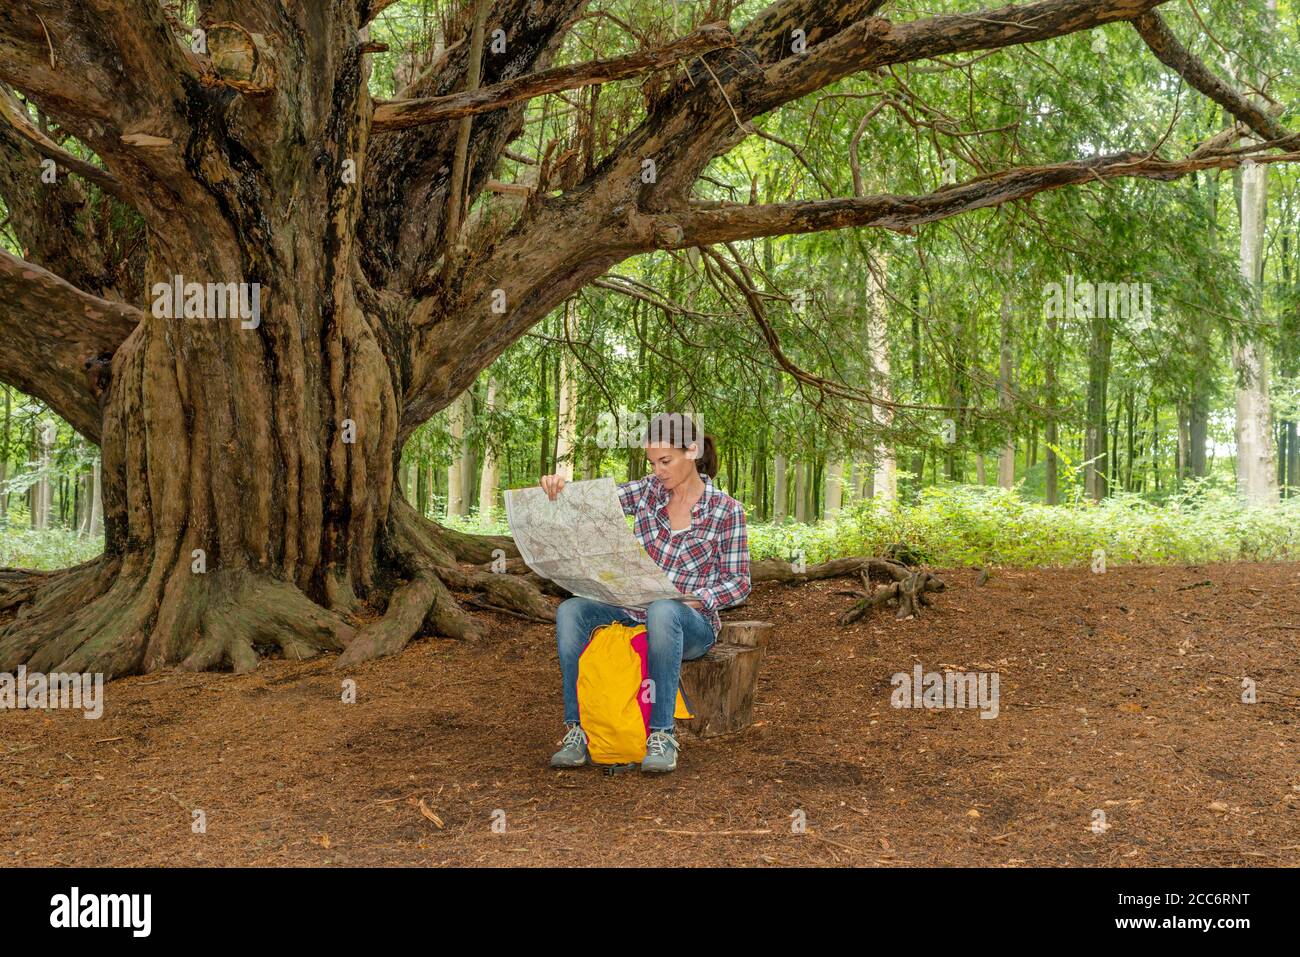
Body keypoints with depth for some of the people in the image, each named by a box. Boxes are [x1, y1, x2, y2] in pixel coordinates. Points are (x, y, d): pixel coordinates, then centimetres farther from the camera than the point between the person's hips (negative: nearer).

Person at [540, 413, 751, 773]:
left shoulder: (726, 510, -6)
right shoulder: (648, 491, 5)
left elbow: (739, 582, -4)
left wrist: (695, 598, -21)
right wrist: (557, 486, -25)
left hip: (692, 625, -4)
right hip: (634, 612, 4)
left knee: (662, 610, -40)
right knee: (571, 611, -24)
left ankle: (663, 735, -34)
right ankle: (576, 730, -24)